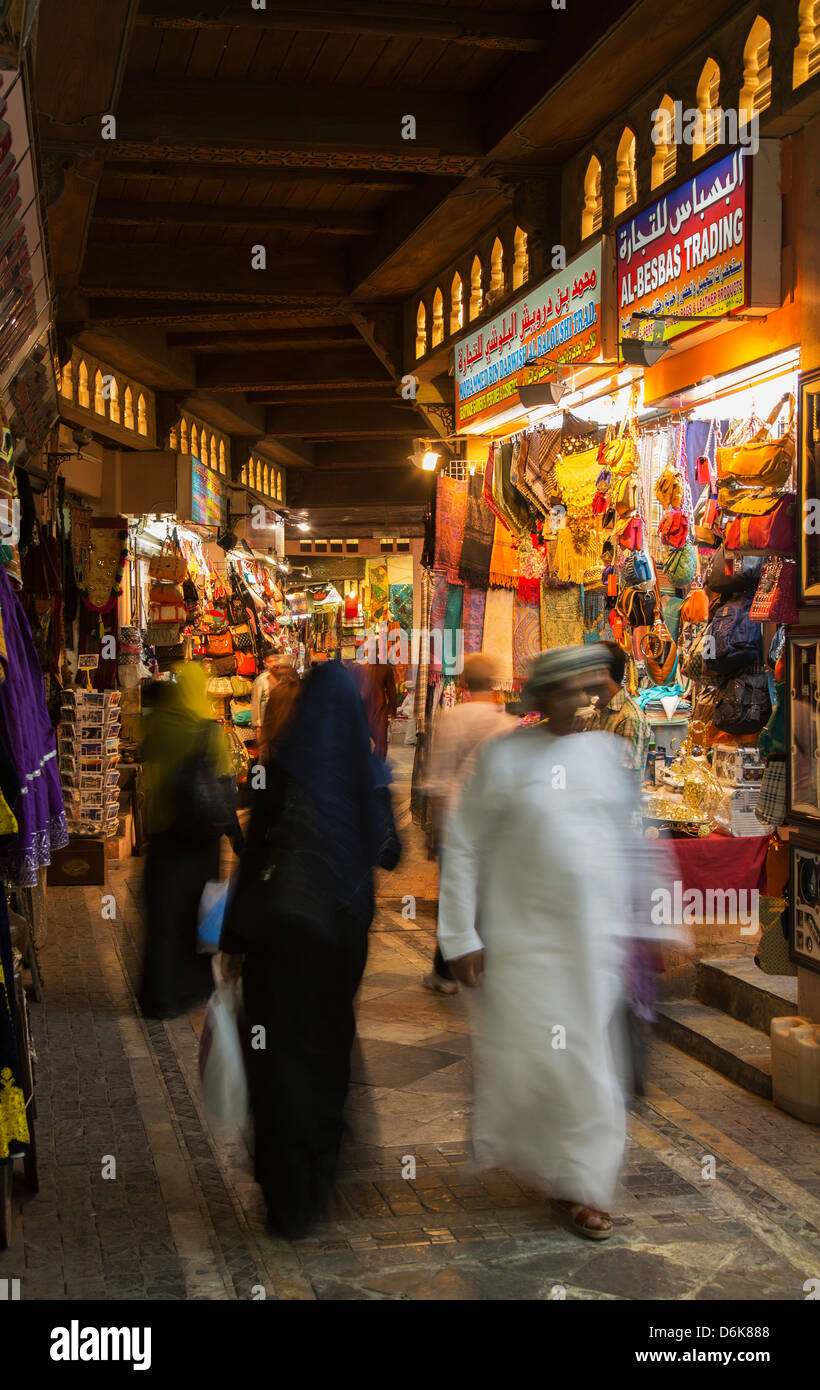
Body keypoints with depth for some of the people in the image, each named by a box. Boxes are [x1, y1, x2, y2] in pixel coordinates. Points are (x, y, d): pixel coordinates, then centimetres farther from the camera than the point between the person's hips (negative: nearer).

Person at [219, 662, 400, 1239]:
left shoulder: (284, 766, -12)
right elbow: (389, 853, 4)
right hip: (344, 931, 3)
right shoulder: (367, 772, -4)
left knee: (282, 1055, 6)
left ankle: (290, 1199, 9)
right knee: (330, 1046, 19)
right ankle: (322, 1172, 31)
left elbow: (255, 852, -12)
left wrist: (235, 938, -4)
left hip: (284, 931, -3)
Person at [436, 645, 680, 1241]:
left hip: (598, 941, 3)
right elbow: (463, 849, -3)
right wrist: (461, 937, -6)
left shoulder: (610, 752, 5)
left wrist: (642, 922, 7)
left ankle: (580, 1185, 25)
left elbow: (635, 846, 10)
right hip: (525, 941, -3)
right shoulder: (505, 757, -4)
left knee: (592, 1064, 8)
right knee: (522, 1057, 0)